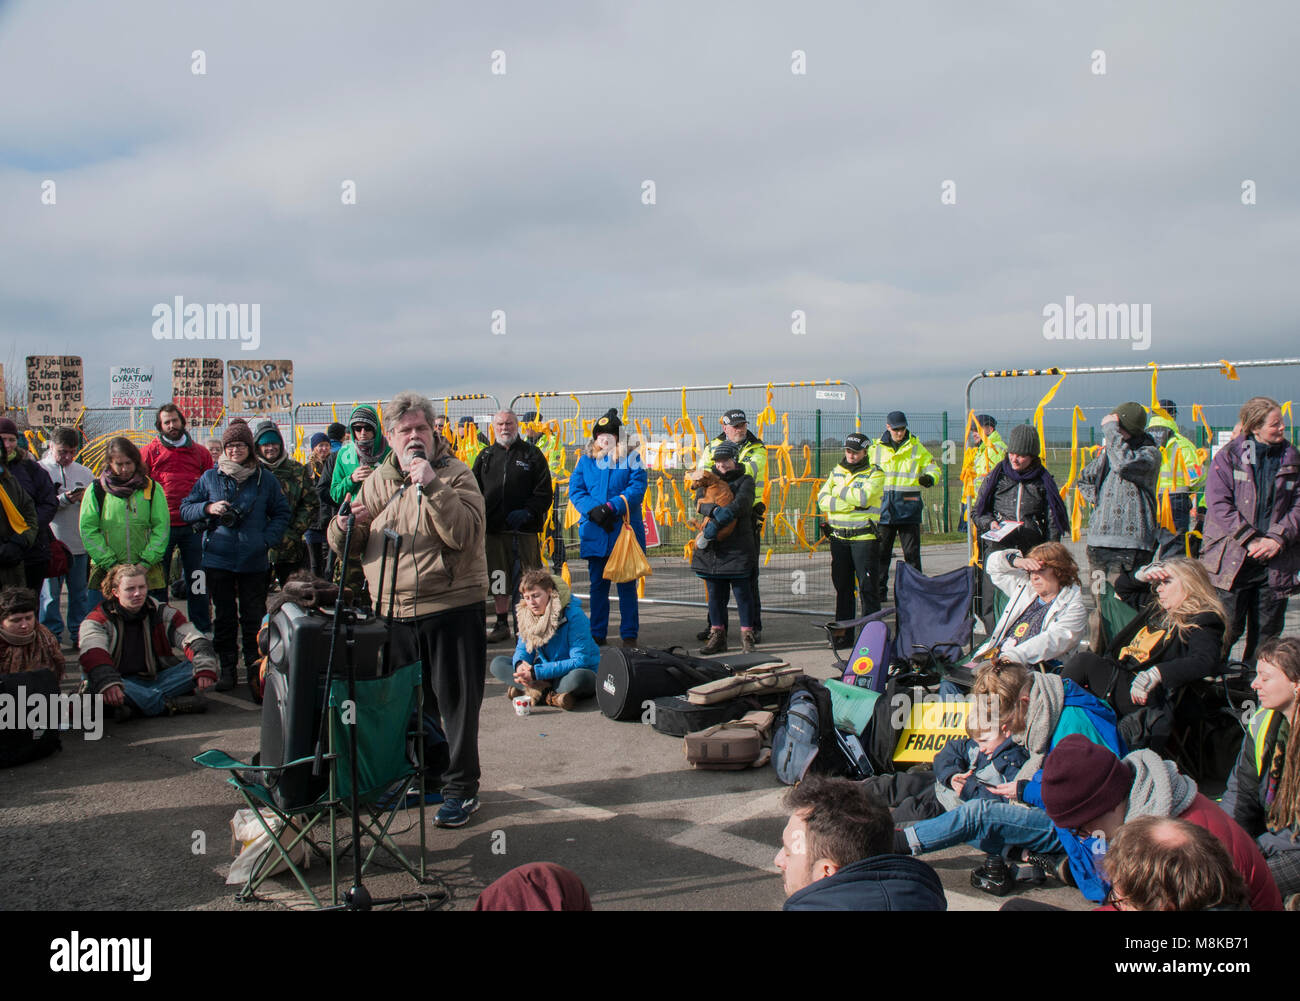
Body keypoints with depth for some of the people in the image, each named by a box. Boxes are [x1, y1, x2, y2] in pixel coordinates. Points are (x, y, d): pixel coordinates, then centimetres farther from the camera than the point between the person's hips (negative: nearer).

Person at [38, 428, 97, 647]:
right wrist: (64, 500, -19)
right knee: (50, 593, 1)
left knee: (80, 592, 11)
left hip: (80, 544, 4)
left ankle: (80, 634, 20)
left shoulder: (84, 472, 12)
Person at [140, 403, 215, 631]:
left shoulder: (199, 452, 11)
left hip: (193, 525, 1)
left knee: (196, 578, 6)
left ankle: (202, 629, 13)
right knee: (157, 579, 6)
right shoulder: (150, 452, 5)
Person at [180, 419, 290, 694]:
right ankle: (227, 669, 16)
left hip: (254, 561, -1)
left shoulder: (265, 479, 5)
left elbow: (281, 513, 10)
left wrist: (268, 540, -4)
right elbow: (186, 509, 9)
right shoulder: (210, 478, 7)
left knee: (254, 618, 2)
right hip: (218, 559, 1)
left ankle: (255, 669, 10)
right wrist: (208, 508, -12)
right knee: (224, 616, 8)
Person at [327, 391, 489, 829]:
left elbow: (465, 532, -20)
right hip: (393, 613, 5)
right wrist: (345, 526, -10)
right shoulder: (377, 482, 11)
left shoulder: (455, 475, -3)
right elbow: (346, 546, 13)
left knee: (456, 703, 2)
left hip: (452, 609, -5)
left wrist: (431, 485, -26)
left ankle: (460, 788, 15)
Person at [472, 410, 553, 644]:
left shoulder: (532, 454, 4)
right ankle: (501, 624, 18)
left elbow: (544, 491, -1)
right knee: (498, 577, 8)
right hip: (494, 528, 4)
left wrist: (527, 511, -14)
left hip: (524, 528, -3)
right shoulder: (485, 456, 14)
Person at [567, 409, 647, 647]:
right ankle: (597, 634, 20)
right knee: (597, 585, 10)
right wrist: (593, 510, -15)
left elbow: (638, 487, -8)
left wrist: (612, 506, -20)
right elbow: (575, 489, 3)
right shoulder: (586, 460, 9)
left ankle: (629, 634, 12)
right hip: (595, 533, 2)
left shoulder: (631, 457, 2)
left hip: (625, 531, -2)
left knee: (626, 585, 4)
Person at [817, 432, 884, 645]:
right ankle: (843, 630, 16)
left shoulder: (875, 474, -2)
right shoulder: (837, 472, 14)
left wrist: (840, 492, -7)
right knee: (842, 586, 9)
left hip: (863, 537, -5)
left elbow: (864, 497, -20)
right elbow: (822, 499, 2)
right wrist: (850, 503, -13)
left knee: (867, 587, -4)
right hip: (838, 537, 5)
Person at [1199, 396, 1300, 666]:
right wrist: (1251, 539, -15)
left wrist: (1278, 538, -9)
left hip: (1275, 561, 3)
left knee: (1266, 635, 9)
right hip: (1232, 559, -3)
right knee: (1226, 632, -3)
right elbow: (1219, 505, -8)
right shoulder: (1228, 457, -2)